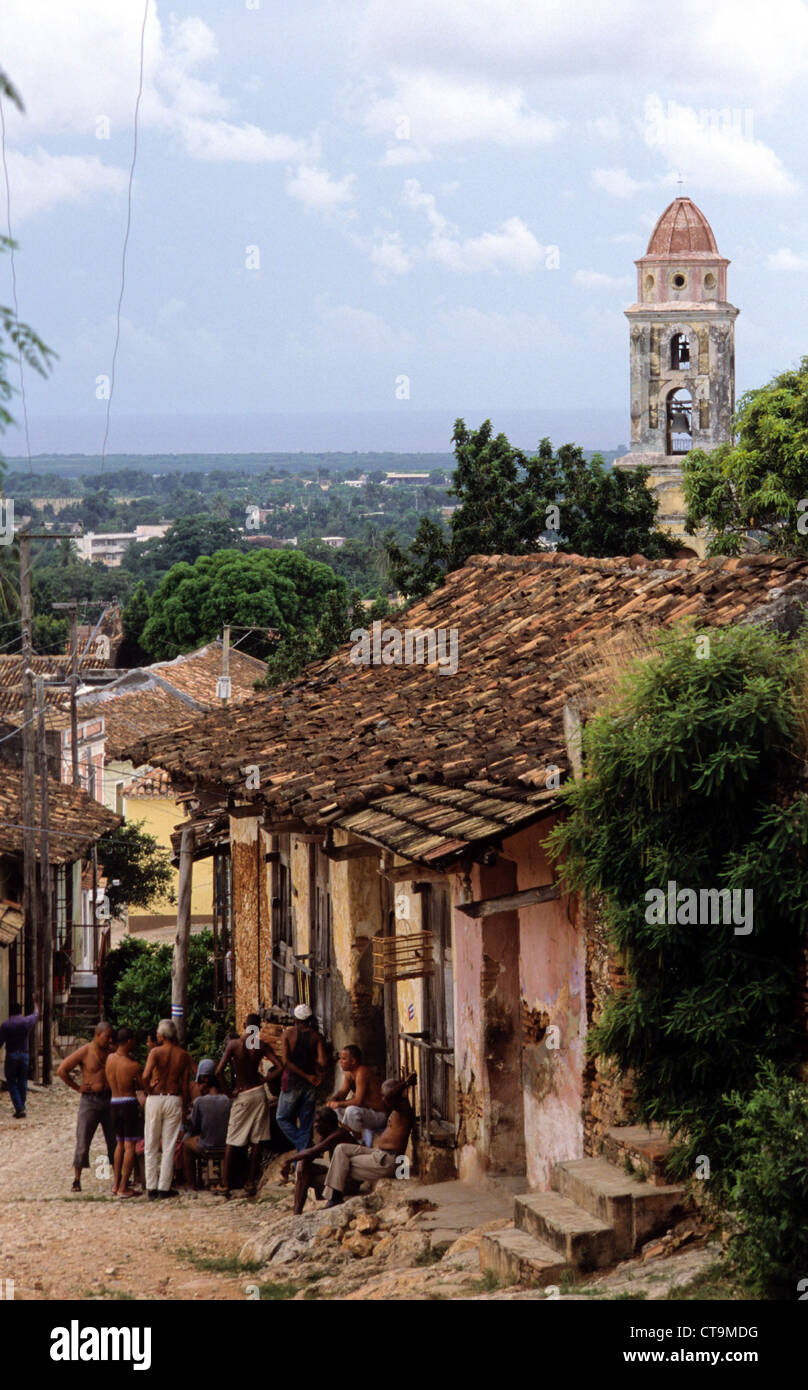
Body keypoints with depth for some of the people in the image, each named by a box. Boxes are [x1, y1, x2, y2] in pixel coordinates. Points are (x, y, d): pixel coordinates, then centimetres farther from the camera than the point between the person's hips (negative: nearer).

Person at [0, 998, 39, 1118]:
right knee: (22, 1082, 13)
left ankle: (19, 1109, -11)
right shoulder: (26, 1021, -3)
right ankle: (22, 1107, 18)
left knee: (11, 1083, 2)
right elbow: (36, 1014, 18)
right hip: (24, 1055, 2)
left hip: (11, 1056, -2)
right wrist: (35, 1004, 37)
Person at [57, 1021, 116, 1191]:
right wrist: (77, 1088, -8)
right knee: (83, 1141, -5)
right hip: (90, 1100, -5)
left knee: (115, 1141, 7)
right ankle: (76, 1180, 0)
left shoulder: (112, 1051, 6)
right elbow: (62, 1070, -8)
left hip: (110, 1100, 5)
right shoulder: (84, 1052, -8)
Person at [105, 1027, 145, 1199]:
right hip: (130, 1103, -6)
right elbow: (144, 1086, -5)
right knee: (130, 1145, -2)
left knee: (120, 1143, 19)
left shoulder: (110, 1058, 1)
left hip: (114, 1103, 6)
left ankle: (116, 1184, 18)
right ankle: (123, 1187, -7)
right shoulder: (133, 1065, -15)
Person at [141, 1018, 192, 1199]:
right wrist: (186, 1105, 11)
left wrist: (148, 1089, -3)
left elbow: (145, 1076, -22)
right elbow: (186, 1085, 1)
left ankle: (151, 1187, 7)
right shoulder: (184, 1055, 1)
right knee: (169, 1146, 6)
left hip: (155, 1098, -1)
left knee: (151, 1146, 8)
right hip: (174, 1099, 1)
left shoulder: (156, 1052, -8)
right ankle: (164, 1187, 5)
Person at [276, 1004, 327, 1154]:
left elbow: (286, 1061, -13)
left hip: (292, 1081, -2)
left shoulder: (288, 1034, -4)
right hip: (310, 1085, 2)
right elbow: (323, 1062, -11)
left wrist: (306, 1076, -10)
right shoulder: (316, 1036, -1)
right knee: (305, 1123, 9)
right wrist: (313, 1075, 10)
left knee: (282, 1118, 12)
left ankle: (302, 1147, -5)